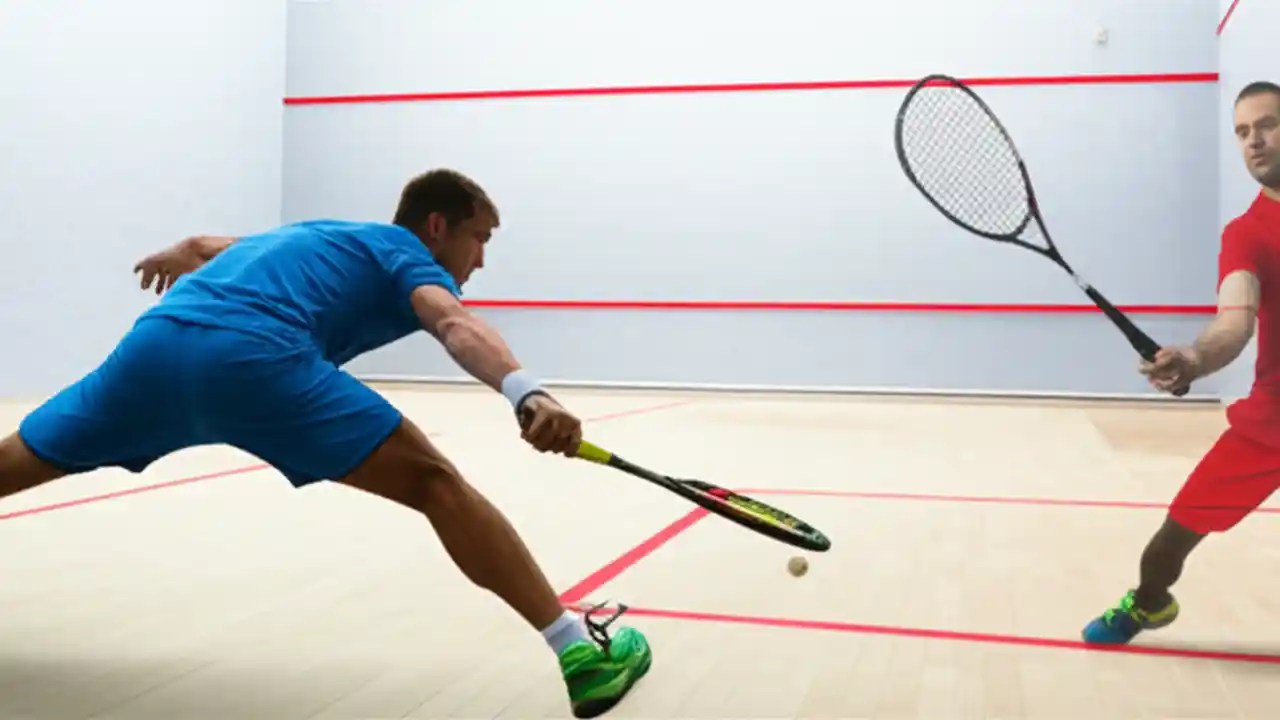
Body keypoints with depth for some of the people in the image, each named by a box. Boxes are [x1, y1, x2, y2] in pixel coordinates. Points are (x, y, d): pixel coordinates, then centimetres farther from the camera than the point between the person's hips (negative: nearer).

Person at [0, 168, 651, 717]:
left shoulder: (318, 239, 37)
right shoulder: (408, 257, 15)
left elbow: (201, 247, 50)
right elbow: (456, 326, -10)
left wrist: (171, 262, 74)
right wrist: (525, 393, -29)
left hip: (154, 341, 8)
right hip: (251, 352, -8)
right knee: (434, 483, -7)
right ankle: (573, 650, -10)